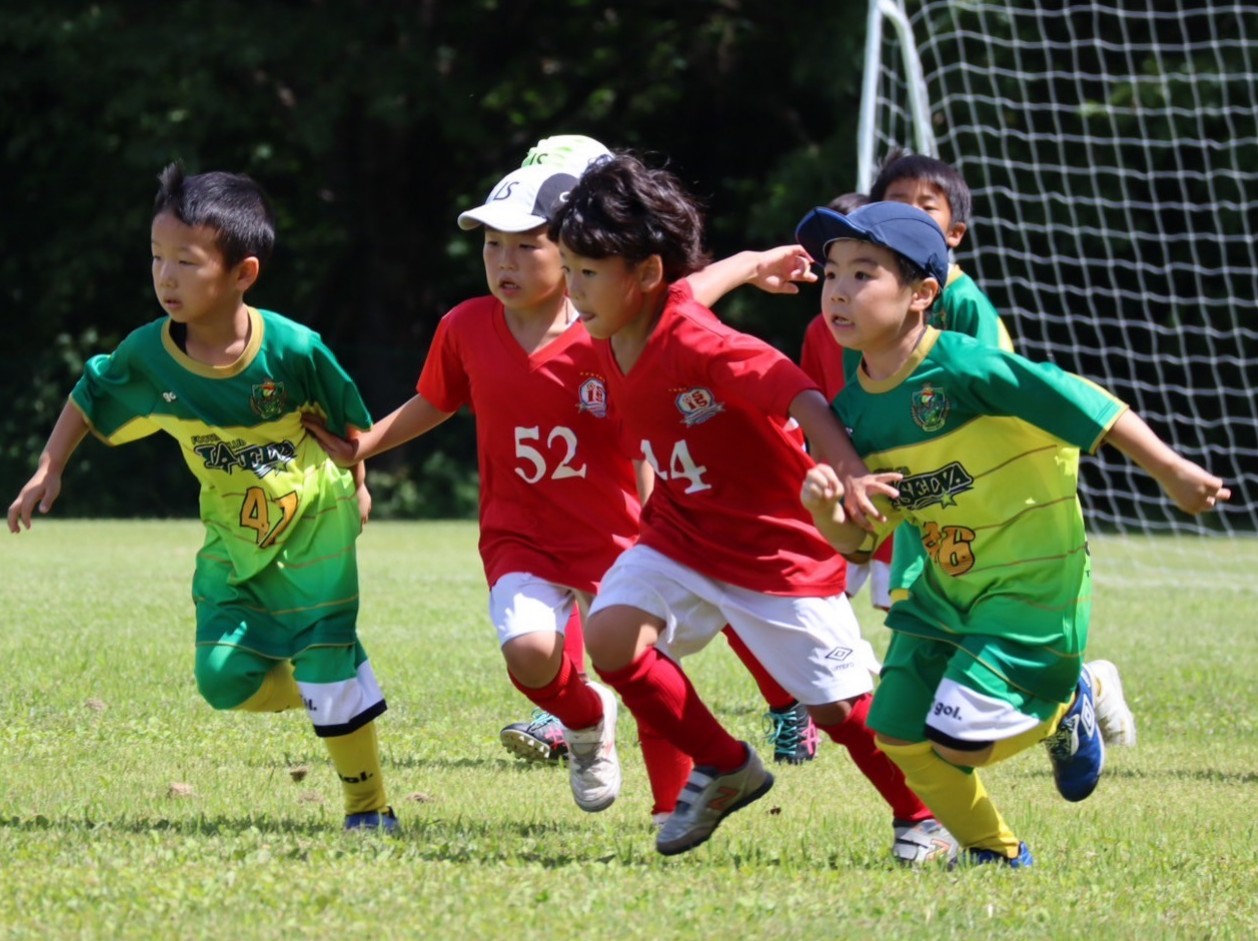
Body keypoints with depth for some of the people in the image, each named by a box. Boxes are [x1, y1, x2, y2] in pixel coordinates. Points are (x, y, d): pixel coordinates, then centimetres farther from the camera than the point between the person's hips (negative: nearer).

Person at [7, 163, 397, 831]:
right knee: (223, 677, -3)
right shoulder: (148, 355, -16)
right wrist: (49, 469, -2)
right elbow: (89, 398, 4)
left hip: (314, 524, -4)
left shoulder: (292, 349, -25)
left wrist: (357, 485, 5)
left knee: (326, 655, -8)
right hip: (231, 539, 4)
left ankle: (369, 805, 5)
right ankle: (333, 699, 24)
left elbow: (347, 416, -6)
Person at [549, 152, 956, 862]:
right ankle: (724, 768, 3)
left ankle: (922, 816, 25)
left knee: (837, 705, -1)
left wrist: (848, 474, -52)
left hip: (781, 551, -7)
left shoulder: (702, 345, -28)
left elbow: (802, 397, -39)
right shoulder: (609, 346, -4)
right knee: (611, 632, -16)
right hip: (681, 538, 7)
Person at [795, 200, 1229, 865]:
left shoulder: (965, 367, -24)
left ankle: (1066, 706, 16)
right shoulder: (853, 411, -2)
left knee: (957, 740, -16)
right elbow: (859, 541, 3)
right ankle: (995, 855, 28)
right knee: (899, 735, 4)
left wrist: (1175, 475, -7)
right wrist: (823, 507, -20)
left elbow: (1094, 410, -16)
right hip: (944, 591, 7)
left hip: (1031, 586, -7)